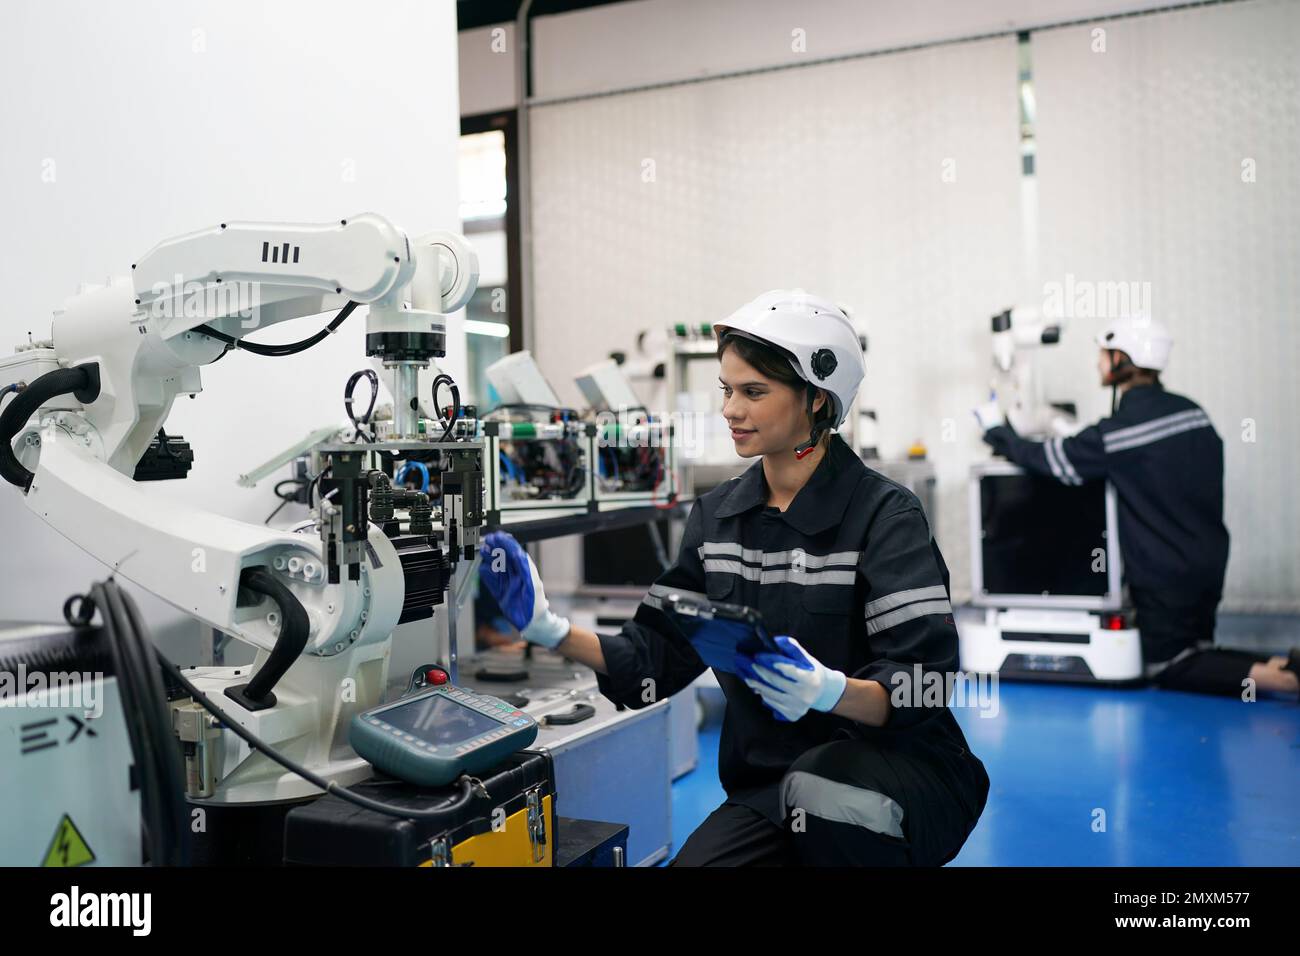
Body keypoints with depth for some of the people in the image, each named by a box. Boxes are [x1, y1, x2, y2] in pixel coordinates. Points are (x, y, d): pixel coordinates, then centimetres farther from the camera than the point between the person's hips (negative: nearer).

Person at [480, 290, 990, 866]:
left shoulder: (884, 514, -12)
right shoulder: (717, 515, 5)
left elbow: (922, 686, -18)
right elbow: (657, 657, 3)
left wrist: (828, 690, -38)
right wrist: (550, 630, -11)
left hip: (897, 771, -4)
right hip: (772, 787, 4)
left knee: (823, 787, -34)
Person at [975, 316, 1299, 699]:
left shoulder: (1117, 431, -20)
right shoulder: (1192, 412, 2)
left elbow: (1047, 458, -11)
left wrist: (996, 431, 6)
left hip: (1163, 575, -7)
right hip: (1209, 564, 7)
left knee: (1166, 667, 6)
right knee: (1195, 654, 20)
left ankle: (1266, 676, -12)